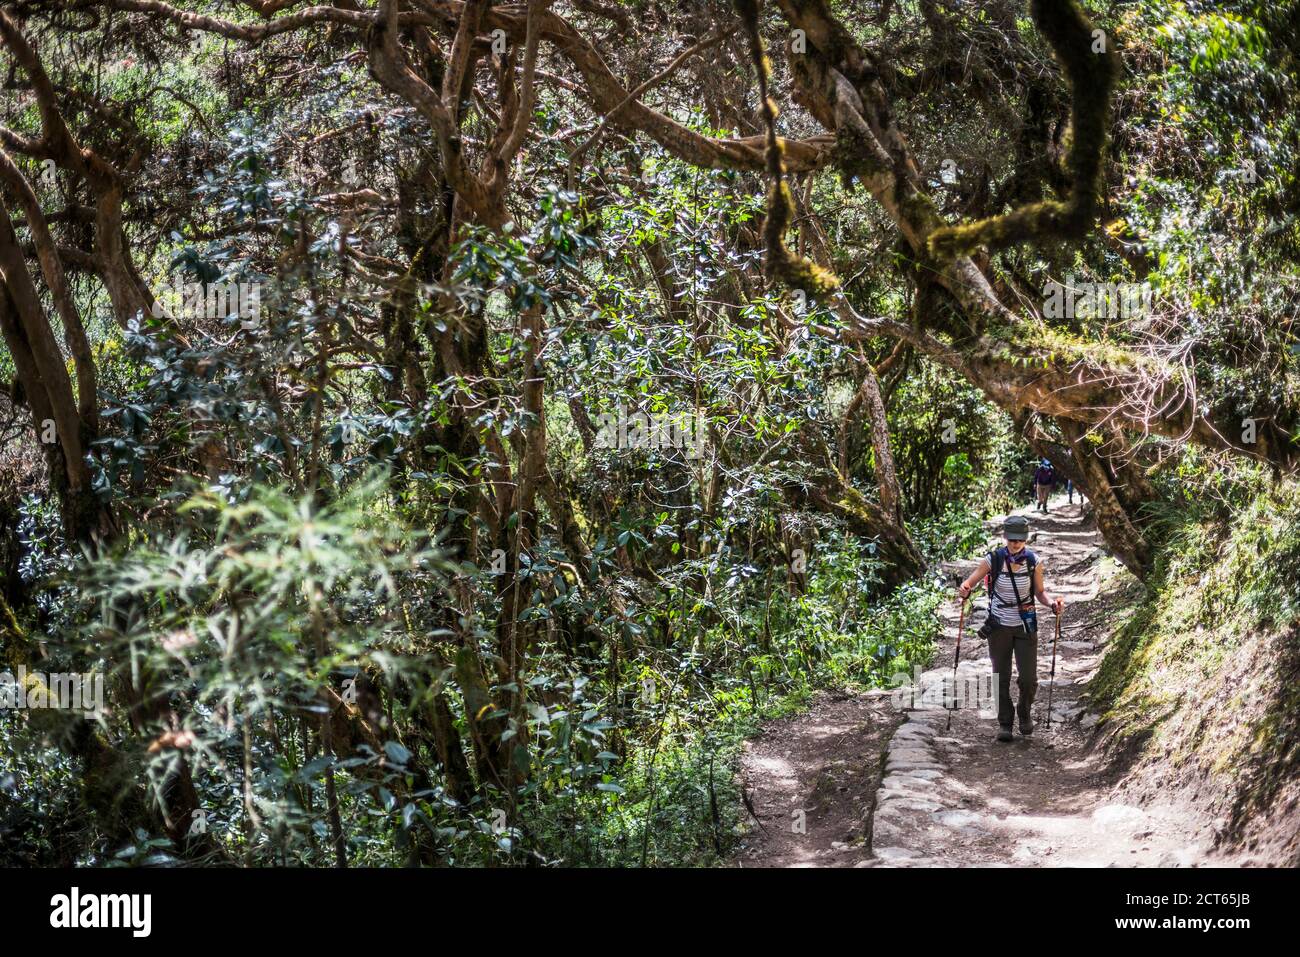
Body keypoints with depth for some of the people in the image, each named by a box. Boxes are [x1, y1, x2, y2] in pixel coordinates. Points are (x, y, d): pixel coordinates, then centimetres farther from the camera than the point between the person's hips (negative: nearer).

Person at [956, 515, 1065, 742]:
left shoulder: (1034, 561, -7)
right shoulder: (993, 560, -11)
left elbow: (1039, 592, 4)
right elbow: (969, 582, -8)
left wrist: (1052, 602, -16)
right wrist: (964, 589, -31)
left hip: (1026, 626, 1)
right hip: (999, 627, 0)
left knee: (1029, 679, -2)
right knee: (1001, 678, 5)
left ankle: (1024, 712, 28)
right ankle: (1004, 723, 22)